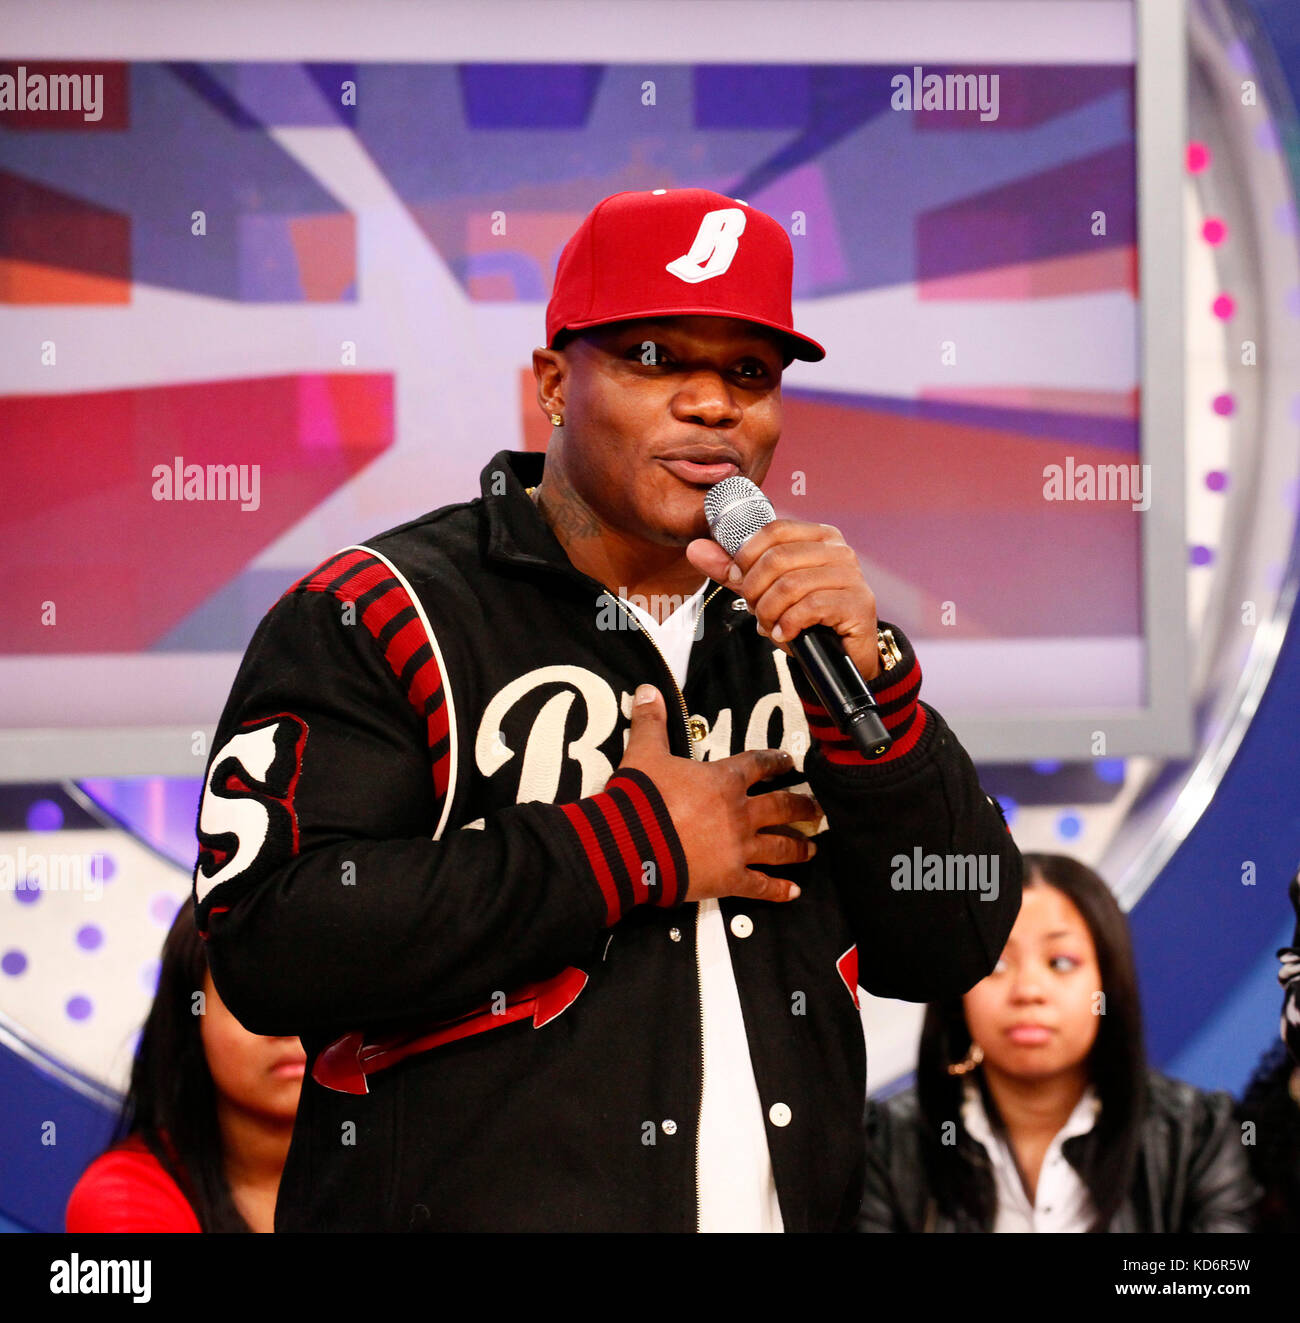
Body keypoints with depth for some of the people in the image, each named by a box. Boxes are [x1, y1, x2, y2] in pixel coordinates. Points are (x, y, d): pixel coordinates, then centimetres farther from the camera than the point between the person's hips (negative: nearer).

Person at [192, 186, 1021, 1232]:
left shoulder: (802, 630, 8)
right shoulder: (382, 618, -7)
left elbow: (957, 948, 1)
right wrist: (634, 846, -16)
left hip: (796, 1205, 5)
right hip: (472, 1206, -5)